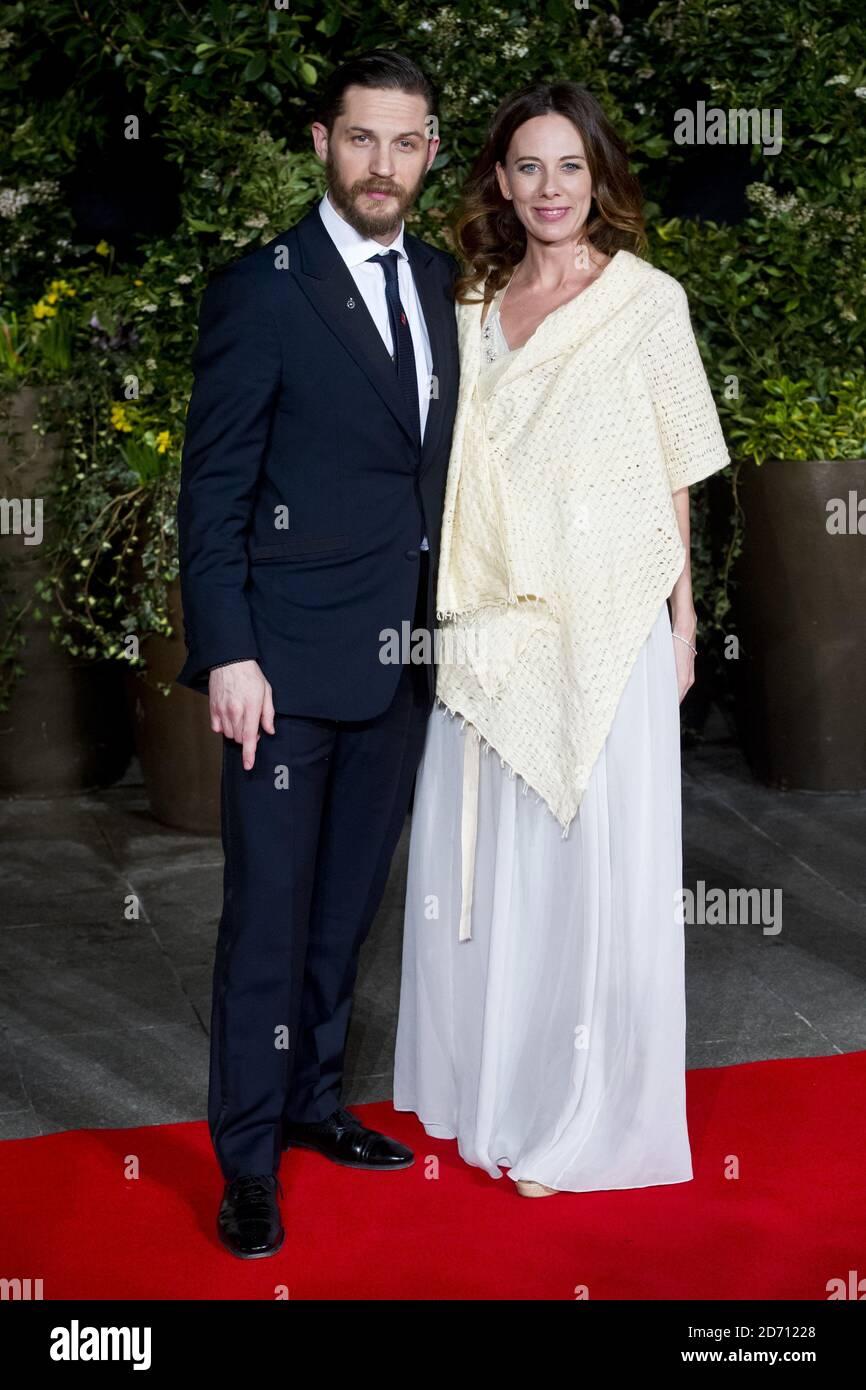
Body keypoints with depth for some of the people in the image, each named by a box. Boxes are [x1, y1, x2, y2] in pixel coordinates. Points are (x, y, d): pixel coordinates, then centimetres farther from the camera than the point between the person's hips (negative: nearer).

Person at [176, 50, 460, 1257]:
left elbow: (445, 455, 12)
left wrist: (446, 619, 6)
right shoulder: (261, 288, -7)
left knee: (348, 904, 16)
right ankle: (247, 1159, 17)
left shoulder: (443, 285, 10)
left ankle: (312, 1099, 33)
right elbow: (212, 488, -9)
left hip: (404, 656, 6)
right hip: (290, 659, -5)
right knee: (269, 916, 2)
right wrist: (226, 655, -15)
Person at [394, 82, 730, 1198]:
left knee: (590, 853, 0)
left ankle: (579, 1115, 14)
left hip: (607, 622, -4)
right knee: (484, 851, 10)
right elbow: (457, 469, 13)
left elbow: (673, 477, 1)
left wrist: (681, 621, 0)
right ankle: (484, 1078, 27)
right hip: (492, 622, 4)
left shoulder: (648, 298, -1)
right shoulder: (475, 308, 11)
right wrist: (458, 609, 9)